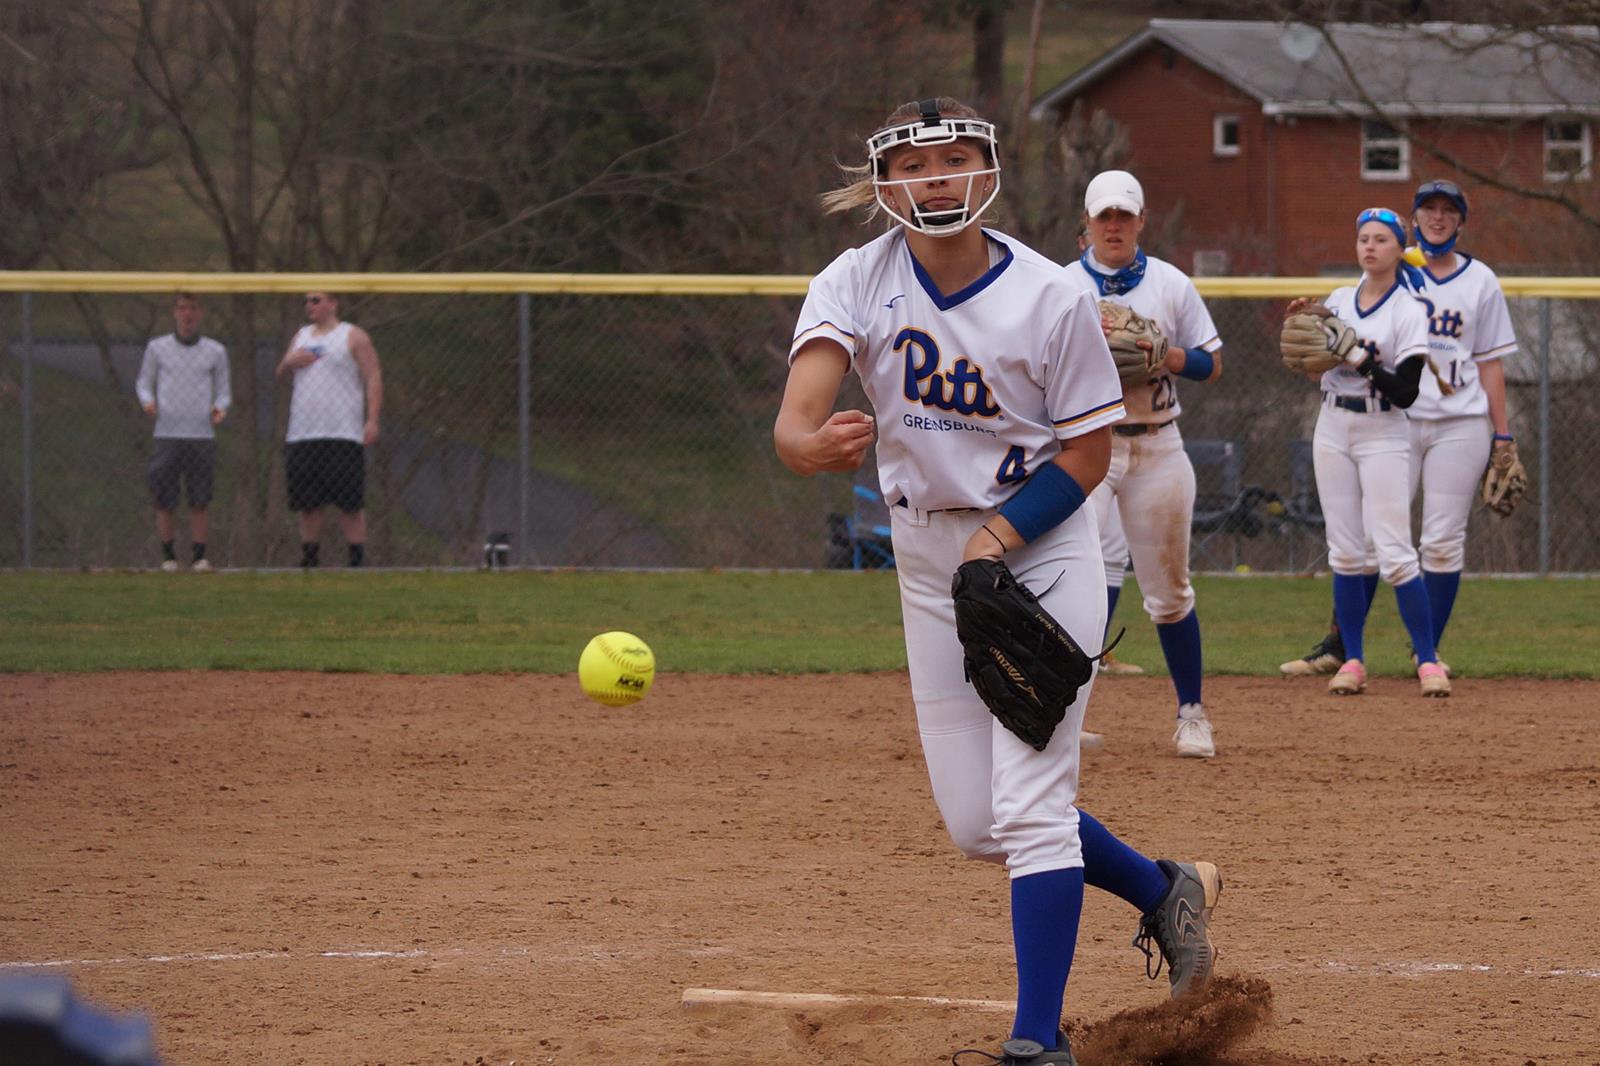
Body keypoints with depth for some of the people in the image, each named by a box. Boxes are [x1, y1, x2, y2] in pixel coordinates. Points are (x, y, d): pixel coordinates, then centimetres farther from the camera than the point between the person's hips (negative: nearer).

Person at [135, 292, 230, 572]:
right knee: (165, 501, -3)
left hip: (202, 436, 0)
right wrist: (147, 401, -7)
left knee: (199, 502, -3)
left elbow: (223, 391, 15)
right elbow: (143, 383, 14)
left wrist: (220, 408, -7)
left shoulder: (215, 352, 10)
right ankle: (168, 556, 5)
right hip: (167, 434, 0)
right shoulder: (157, 348, 9)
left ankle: (199, 556, 1)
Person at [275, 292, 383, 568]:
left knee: (350, 503, -7)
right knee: (307, 503, 6)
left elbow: (373, 379, -3)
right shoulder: (301, 336, 20)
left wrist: (372, 420, -14)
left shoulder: (353, 337, 2)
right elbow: (281, 376, 25)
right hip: (302, 436, 6)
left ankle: (356, 560, -6)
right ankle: (309, 558, 14)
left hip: (343, 437, -6)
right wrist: (289, 362, 0)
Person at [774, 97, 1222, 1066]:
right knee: (976, 826, 8)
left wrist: (1000, 539, -22)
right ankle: (1164, 891, 32)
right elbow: (795, 423, -25)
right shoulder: (857, 284, -10)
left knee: (1029, 802, -13)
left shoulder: (1054, 298, -15)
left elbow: (1088, 451, -9)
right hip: (928, 553, 4)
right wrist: (814, 443, -49)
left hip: (1043, 544, -4)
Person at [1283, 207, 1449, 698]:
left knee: (1394, 553, -12)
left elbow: (1406, 393, -13)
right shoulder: (1338, 302, 8)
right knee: (1345, 551, 5)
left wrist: (1364, 363, -25)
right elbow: (1314, 370, 13)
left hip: (1383, 435, -5)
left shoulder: (1409, 312, -8)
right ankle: (1352, 661, 9)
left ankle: (1428, 660, -6)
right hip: (1333, 431, 5)